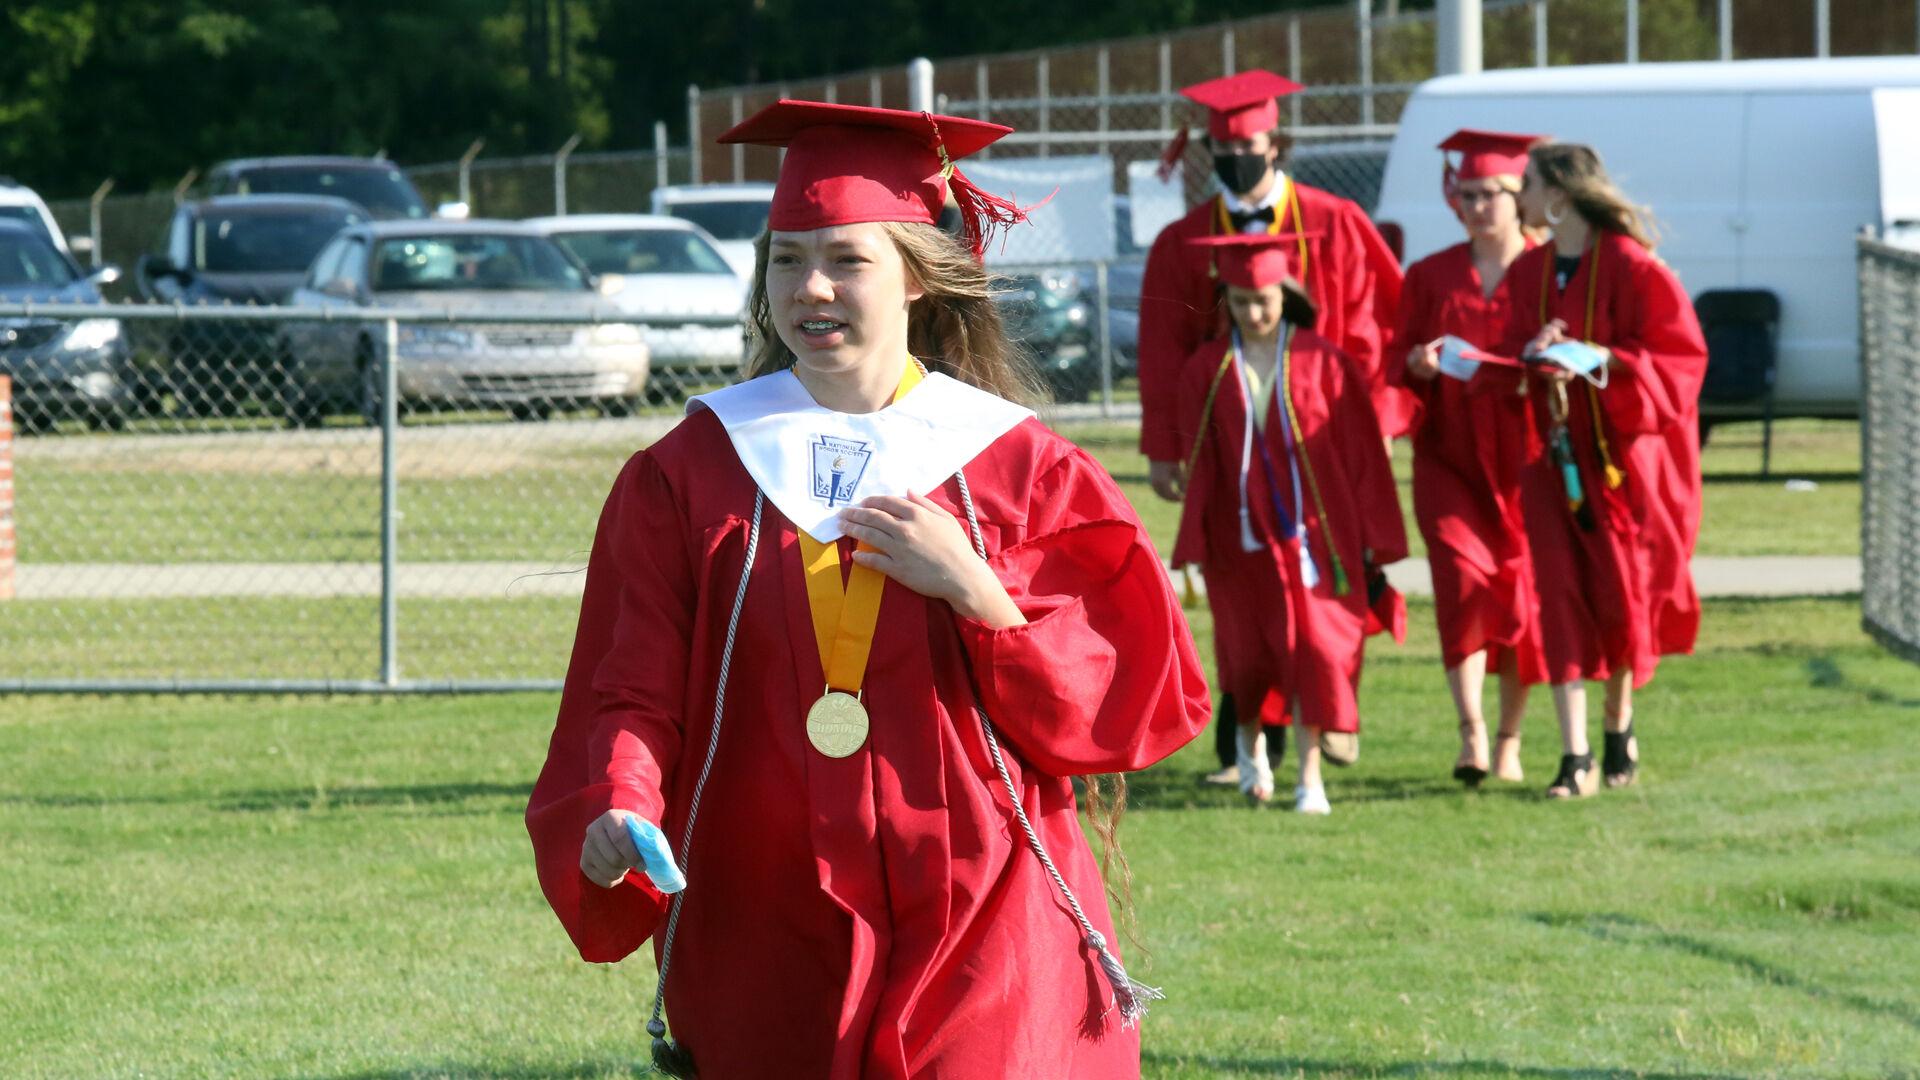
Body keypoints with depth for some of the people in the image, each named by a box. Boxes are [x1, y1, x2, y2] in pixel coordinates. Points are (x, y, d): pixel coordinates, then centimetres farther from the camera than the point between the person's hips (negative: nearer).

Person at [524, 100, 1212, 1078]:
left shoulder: (1020, 471, 3)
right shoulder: (689, 474, 6)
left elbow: (1133, 703, -1)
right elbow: (631, 695, 0)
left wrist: (975, 593, -13)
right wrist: (617, 812, -21)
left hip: (981, 947, -1)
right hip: (768, 952, 1)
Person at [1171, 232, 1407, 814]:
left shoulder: (1324, 362, -4)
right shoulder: (1207, 370, 0)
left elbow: (1362, 453, -2)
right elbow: (1200, 463, 2)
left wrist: (1372, 541, -4)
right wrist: (1195, 546, -3)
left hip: (1318, 532, -1)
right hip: (1244, 537, 1)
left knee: (1316, 649, -6)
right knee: (1253, 651, 10)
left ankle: (1309, 776, 2)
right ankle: (1250, 735, 40)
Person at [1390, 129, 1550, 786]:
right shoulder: (1431, 277, 8)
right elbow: (1395, 360, 11)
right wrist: (1419, 365, -12)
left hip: (1524, 455, 0)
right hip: (1450, 455, 0)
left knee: (1522, 595, 2)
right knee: (1464, 580, -16)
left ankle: (1510, 739, 15)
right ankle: (1471, 732, -20)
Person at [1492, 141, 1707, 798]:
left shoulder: (1630, 268, -11)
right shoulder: (1528, 273, 8)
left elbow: (1681, 356, -12)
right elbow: (1508, 363, 12)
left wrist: (1601, 360, -24)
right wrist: (1532, 356, -11)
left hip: (1622, 451, -4)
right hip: (1554, 454, 4)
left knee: (1620, 596, 5)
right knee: (1562, 598, -7)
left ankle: (1620, 726, 30)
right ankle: (1574, 759, -10)